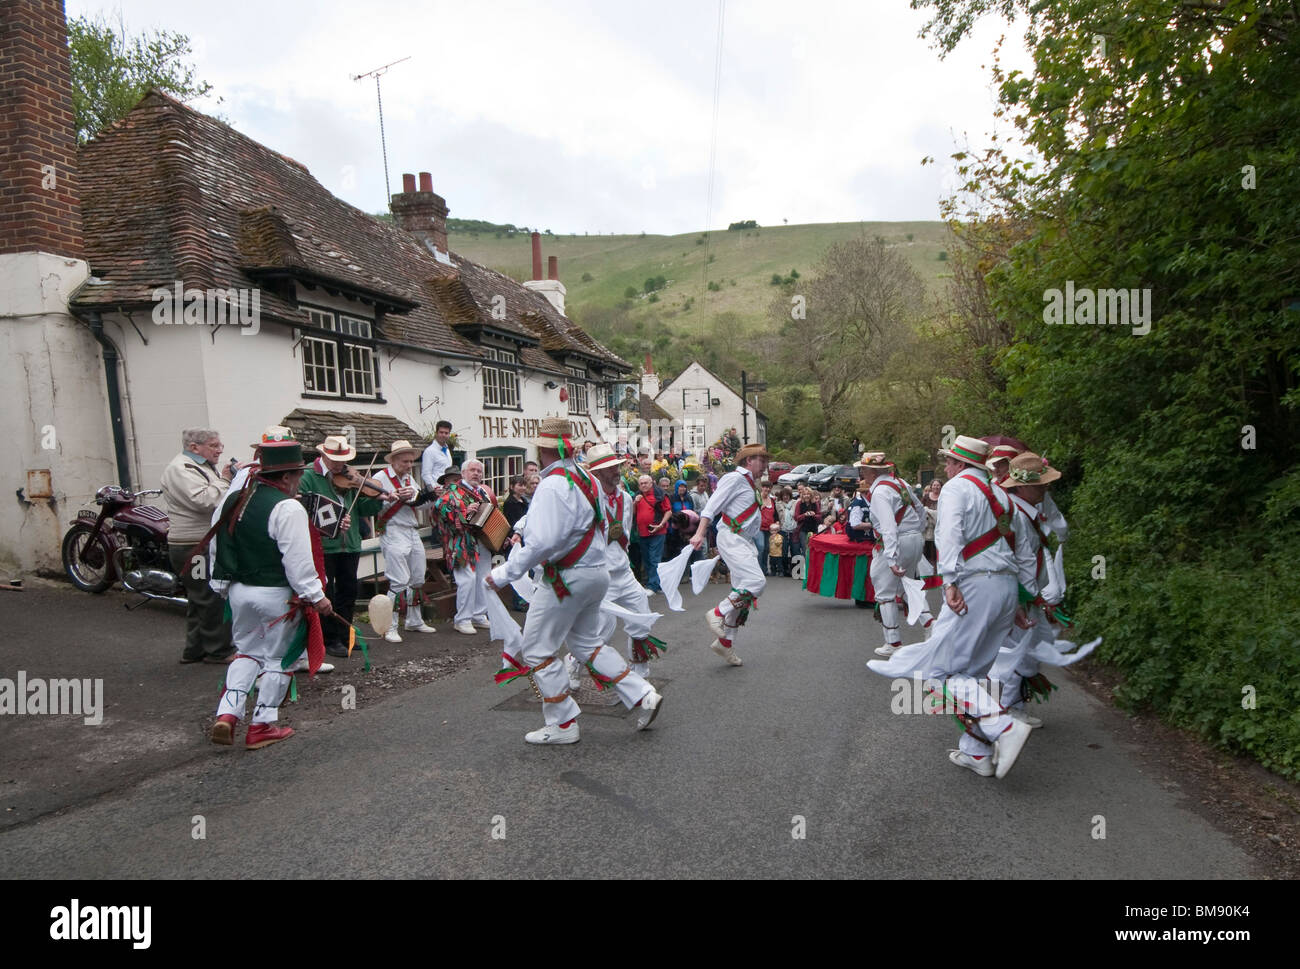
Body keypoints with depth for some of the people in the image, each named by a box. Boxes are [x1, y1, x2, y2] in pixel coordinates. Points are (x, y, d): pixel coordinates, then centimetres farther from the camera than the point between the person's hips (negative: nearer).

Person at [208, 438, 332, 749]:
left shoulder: (233, 500, 6)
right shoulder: (288, 508, -20)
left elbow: (219, 546, 14)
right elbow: (298, 560, -22)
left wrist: (223, 585, 24)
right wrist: (316, 596, -15)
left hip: (238, 590, 7)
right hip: (277, 595, -7)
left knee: (246, 652, 23)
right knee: (277, 658, 8)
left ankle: (226, 714, 12)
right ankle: (261, 726, 16)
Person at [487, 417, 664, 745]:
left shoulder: (552, 486, -19)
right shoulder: (587, 478, 7)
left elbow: (542, 543, -27)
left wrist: (505, 573, -18)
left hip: (567, 578, -9)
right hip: (596, 572, 9)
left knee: (536, 649, 6)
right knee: (588, 643, 22)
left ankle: (562, 724, 14)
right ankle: (643, 696, 19)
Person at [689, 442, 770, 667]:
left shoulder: (749, 483, 23)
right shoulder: (735, 478, -6)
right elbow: (712, 506, -14)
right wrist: (700, 533, -22)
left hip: (745, 541, 10)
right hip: (731, 538, -10)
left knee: (742, 593, 8)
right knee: (756, 581, -22)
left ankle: (726, 642, 14)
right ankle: (717, 613, -8)